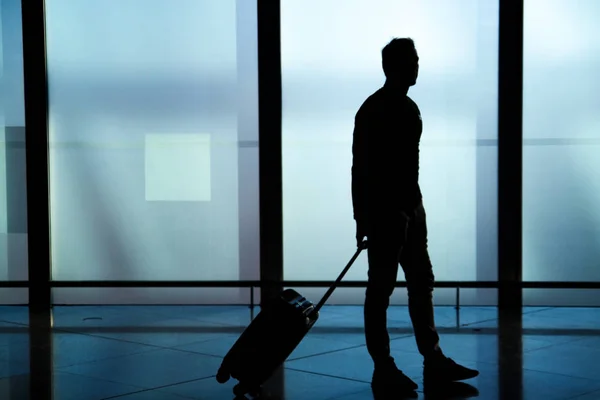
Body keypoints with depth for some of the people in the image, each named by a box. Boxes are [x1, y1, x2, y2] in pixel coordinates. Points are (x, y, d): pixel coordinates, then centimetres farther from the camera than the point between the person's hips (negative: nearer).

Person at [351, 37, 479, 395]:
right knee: (380, 290, -1)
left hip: (410, 208, 9)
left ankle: (434, 361, 19)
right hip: (383, 211, -9)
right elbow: (361, 168, -15)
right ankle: (383, 369, 6)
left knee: (422, 284, 11)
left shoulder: (408, 108, 13)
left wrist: (415, 204, 19)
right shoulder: (373, 111, -13)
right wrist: (363, 218, -18)